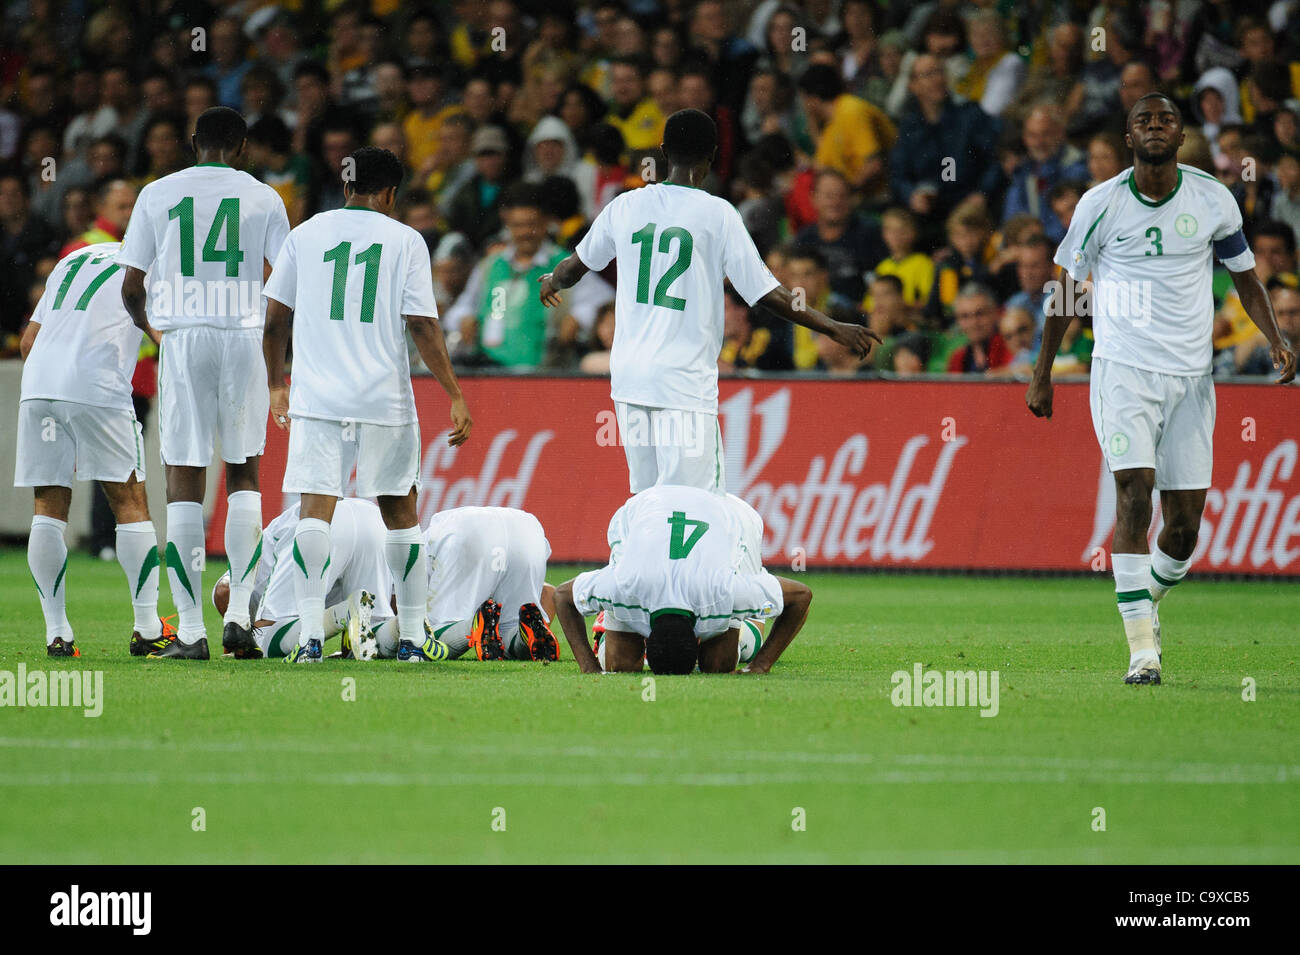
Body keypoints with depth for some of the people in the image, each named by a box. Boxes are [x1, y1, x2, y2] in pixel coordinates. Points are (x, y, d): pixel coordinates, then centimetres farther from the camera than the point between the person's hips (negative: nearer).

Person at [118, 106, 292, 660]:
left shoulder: (158, 195, 4)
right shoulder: (263, 198, 5)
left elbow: (130, 287, 4)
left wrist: (146, 323, 25)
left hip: (183, 337, -1)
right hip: (244, 336, 1)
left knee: (184, 481, 0)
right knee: (244, 473, 14)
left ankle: (190, 629, -4)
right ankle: (239, 611, 2)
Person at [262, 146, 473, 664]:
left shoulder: (306, 235, 8)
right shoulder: (404, 241, 1)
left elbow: (275, 319, 10)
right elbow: (423, 325, -4)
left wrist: (275, 384, 24)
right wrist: (455, 396, -1)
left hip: (317, 396, 1)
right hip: (384, 398, -1)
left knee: (315, 510, -3)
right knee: (399, 510, 11)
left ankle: (310, 632, -16)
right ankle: (413, 635, 15)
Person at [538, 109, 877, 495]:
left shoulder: (626, 206, 6)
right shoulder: (717, 213, -6)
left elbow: (576, 266, 23)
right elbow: (769, 294, -7)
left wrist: (552, 283, 46)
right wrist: (834, 328, 2)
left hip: (627, 375, 5)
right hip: (684, 381, -5)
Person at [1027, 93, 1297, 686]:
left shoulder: (1213, 201, 1)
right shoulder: (1100, 203, -3)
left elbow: (1244, 277, 13)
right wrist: (1042, 375, 8)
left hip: (1190, 377, 2)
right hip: (1122, 368, -2)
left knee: (1185, 524, 1)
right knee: (1134, 492, -20)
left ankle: (1149, 602, 34)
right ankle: (1142, 649, -21)